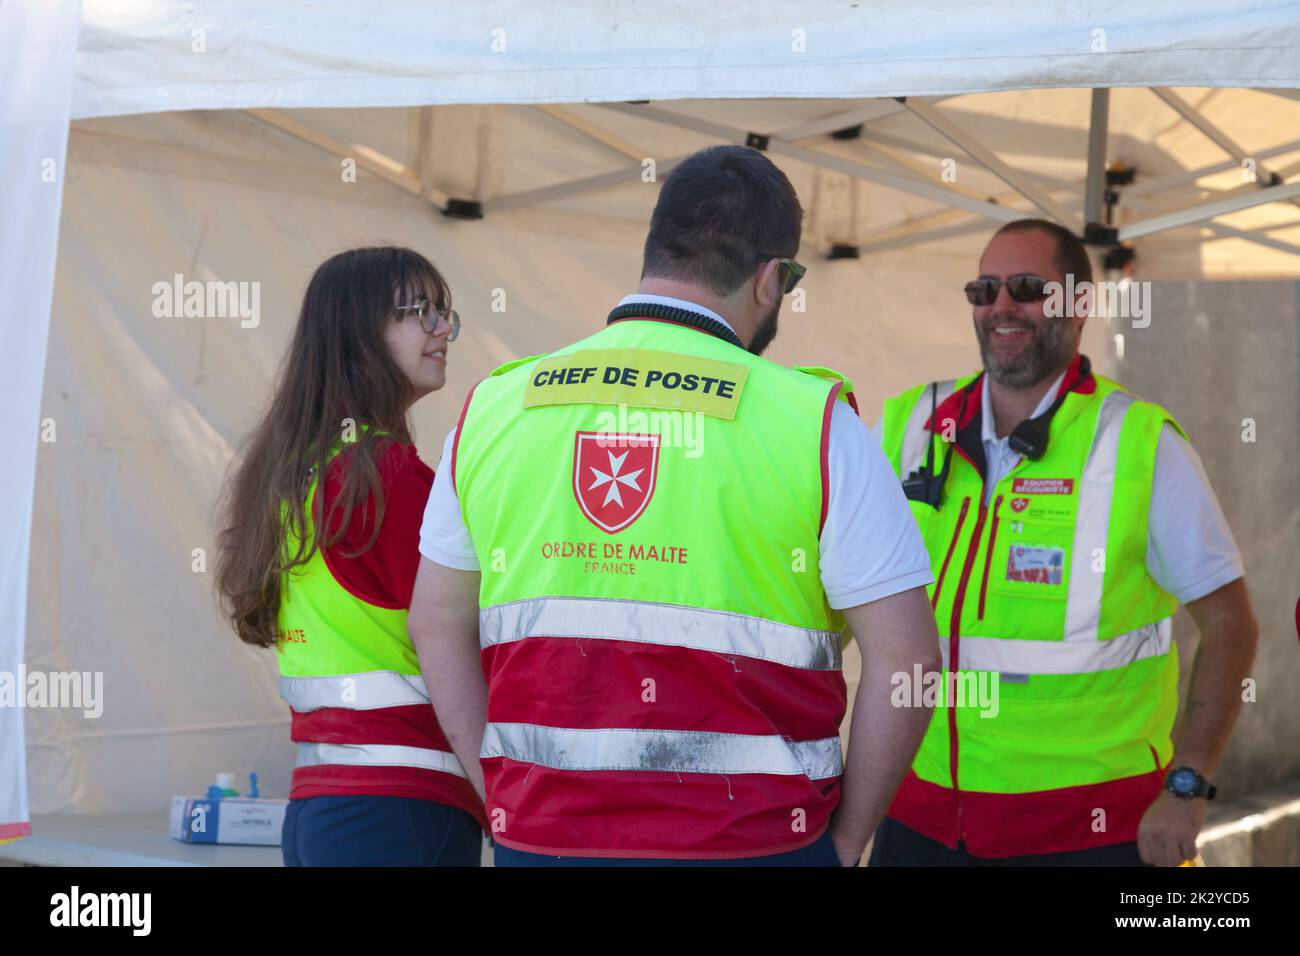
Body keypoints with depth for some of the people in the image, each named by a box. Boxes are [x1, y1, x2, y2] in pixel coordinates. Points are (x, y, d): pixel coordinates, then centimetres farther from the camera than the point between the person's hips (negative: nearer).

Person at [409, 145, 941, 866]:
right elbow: (906, 654, -8)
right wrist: (843, 841, 2)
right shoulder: (815, 422, -6)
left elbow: (438, 623, 11)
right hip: (751, 839, -3)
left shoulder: (491, 407, 5)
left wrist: (507, 806, 13)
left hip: (543, 835, 3)